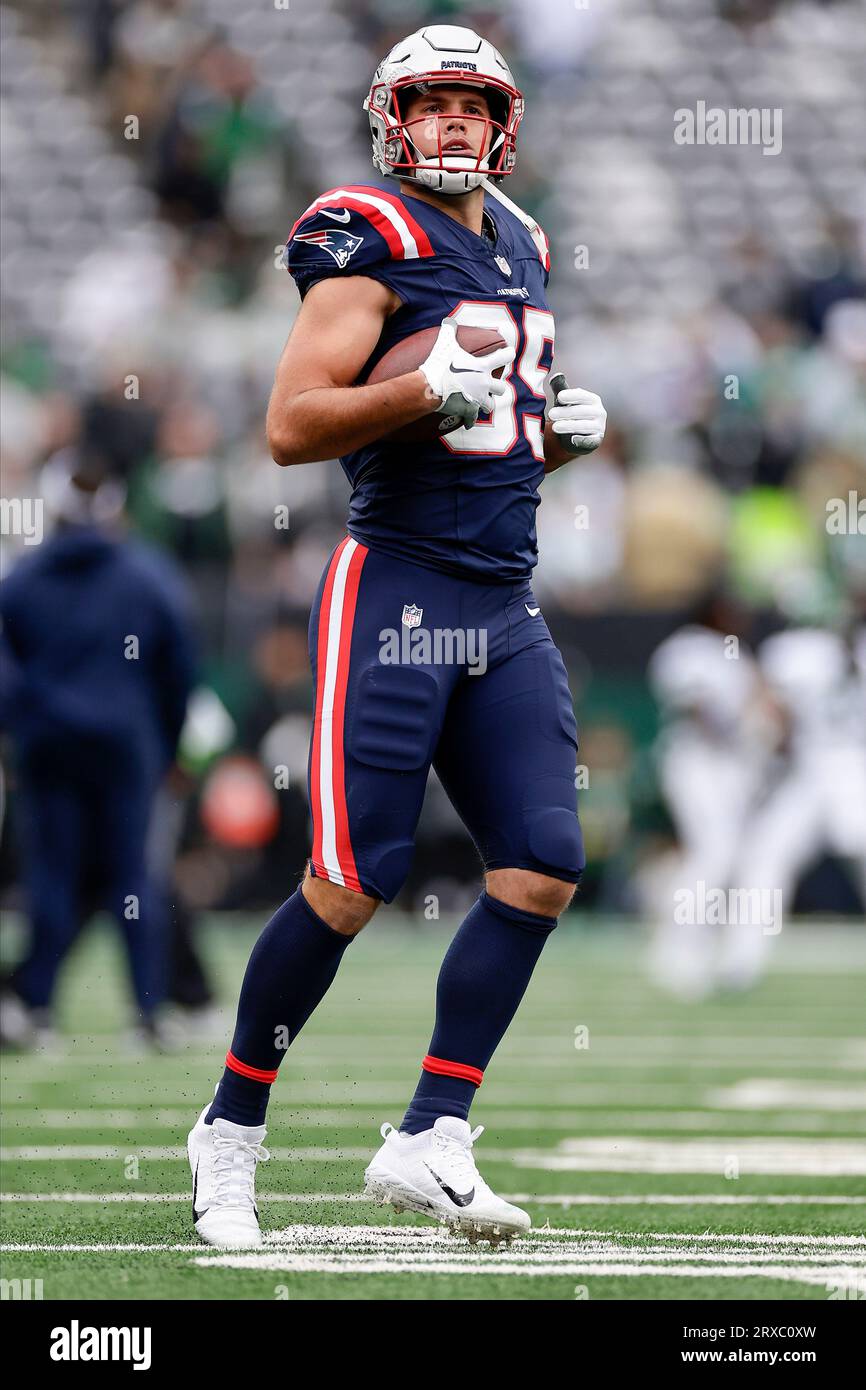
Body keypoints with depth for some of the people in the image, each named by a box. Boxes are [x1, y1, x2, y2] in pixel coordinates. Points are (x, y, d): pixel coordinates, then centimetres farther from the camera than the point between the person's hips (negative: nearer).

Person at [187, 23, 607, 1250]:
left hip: (504, 607, 7)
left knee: (542, 871, -4)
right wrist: (427, 389, -25)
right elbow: (291, 427, -14)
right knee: (353, 883, -8)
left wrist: (565, 428, 9)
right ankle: (231, 1129, 9)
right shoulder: (374, 241, -7)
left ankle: (429, 1143, 1)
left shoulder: (519, 250, 18)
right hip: (399, 586, -7)